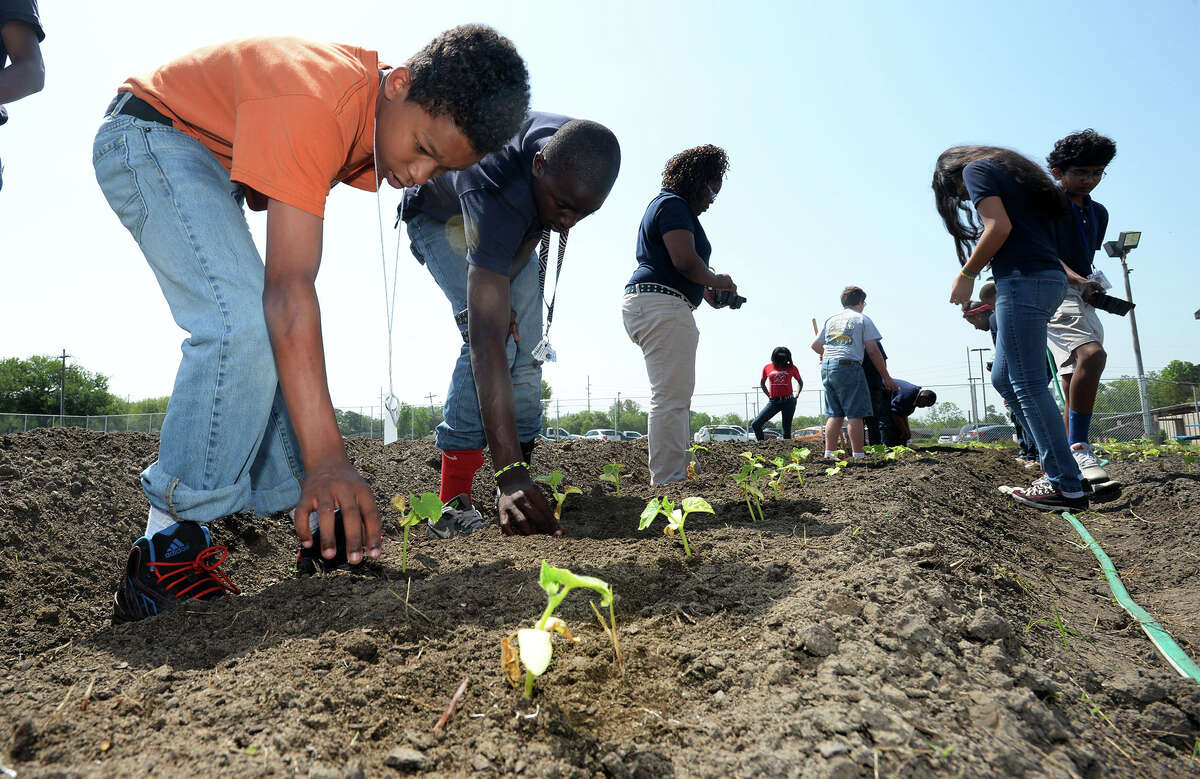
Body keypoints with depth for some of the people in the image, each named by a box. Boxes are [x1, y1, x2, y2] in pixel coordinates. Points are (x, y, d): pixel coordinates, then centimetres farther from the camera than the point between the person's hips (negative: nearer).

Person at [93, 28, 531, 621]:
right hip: (149, 136, -9)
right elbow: (290, 286, -44)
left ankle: (314, 527, 8)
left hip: (220, 161, 9)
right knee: (243, 322, -29)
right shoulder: (316, 104, -36)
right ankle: (169, 548, -23)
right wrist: (325, 459, -47)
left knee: (280, 343, 2)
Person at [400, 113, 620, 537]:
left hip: (521, 223, 7)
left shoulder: (578, 148, -29)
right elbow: (486, 339, -53)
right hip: (441, 218, -6)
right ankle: (455, 505, -25)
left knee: (527, 340, -4)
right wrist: (508, 473, -57)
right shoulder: (494, 195, -47)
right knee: (498, 336, -27)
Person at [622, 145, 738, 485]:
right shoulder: (674, 205, -7)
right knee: (672, 397, -15)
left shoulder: (665, 204, 26)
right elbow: (685, 261, -19)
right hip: (662, 304, -12)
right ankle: (668, 481, -16)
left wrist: (705, 290, 20)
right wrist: (718, 281, -2)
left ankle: (672, 476, 16)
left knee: (675, 397, 13)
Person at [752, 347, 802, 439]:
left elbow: (800, 382, 20)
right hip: (773, 402, 2)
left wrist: (797, 394, 7)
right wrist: (768, 395, 10)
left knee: (786, 429, 0)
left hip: (788, 401, -2)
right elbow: (762, 383, 21)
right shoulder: (767, 367, 5)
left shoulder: (791, 368, 3)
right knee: (755, 424, -9)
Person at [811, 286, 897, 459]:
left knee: (835, 414, 11)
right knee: (855, 414, -3)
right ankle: (858, 455, -5)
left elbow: (815, 345, 25)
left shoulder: (830, 320, 18)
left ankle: (828, 453, 8)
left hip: (826, 367, 6)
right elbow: (873, 351, -2)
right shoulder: (862, 319, 3)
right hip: (848, 366, -6)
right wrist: (886, 377, 3)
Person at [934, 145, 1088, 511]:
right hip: (1051, 278, 9)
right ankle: (1057, 466, 13)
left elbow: (1000, 227, -13)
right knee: (1003, 377, 13)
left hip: (1023, 278, -9)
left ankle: (1066, 485, -8)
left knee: (1027, 384, -9)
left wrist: (966, 275, -4)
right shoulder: (1012, 170, 29)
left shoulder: (976, 169, 3)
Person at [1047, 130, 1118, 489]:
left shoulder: (1098, 213, 22)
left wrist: (1092, 287, 9)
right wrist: (1078, 279, -25)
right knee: (1092, 354, -31)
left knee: (1076, 393, 5)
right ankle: (1079, 450, -30)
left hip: (1084, 302, 8)